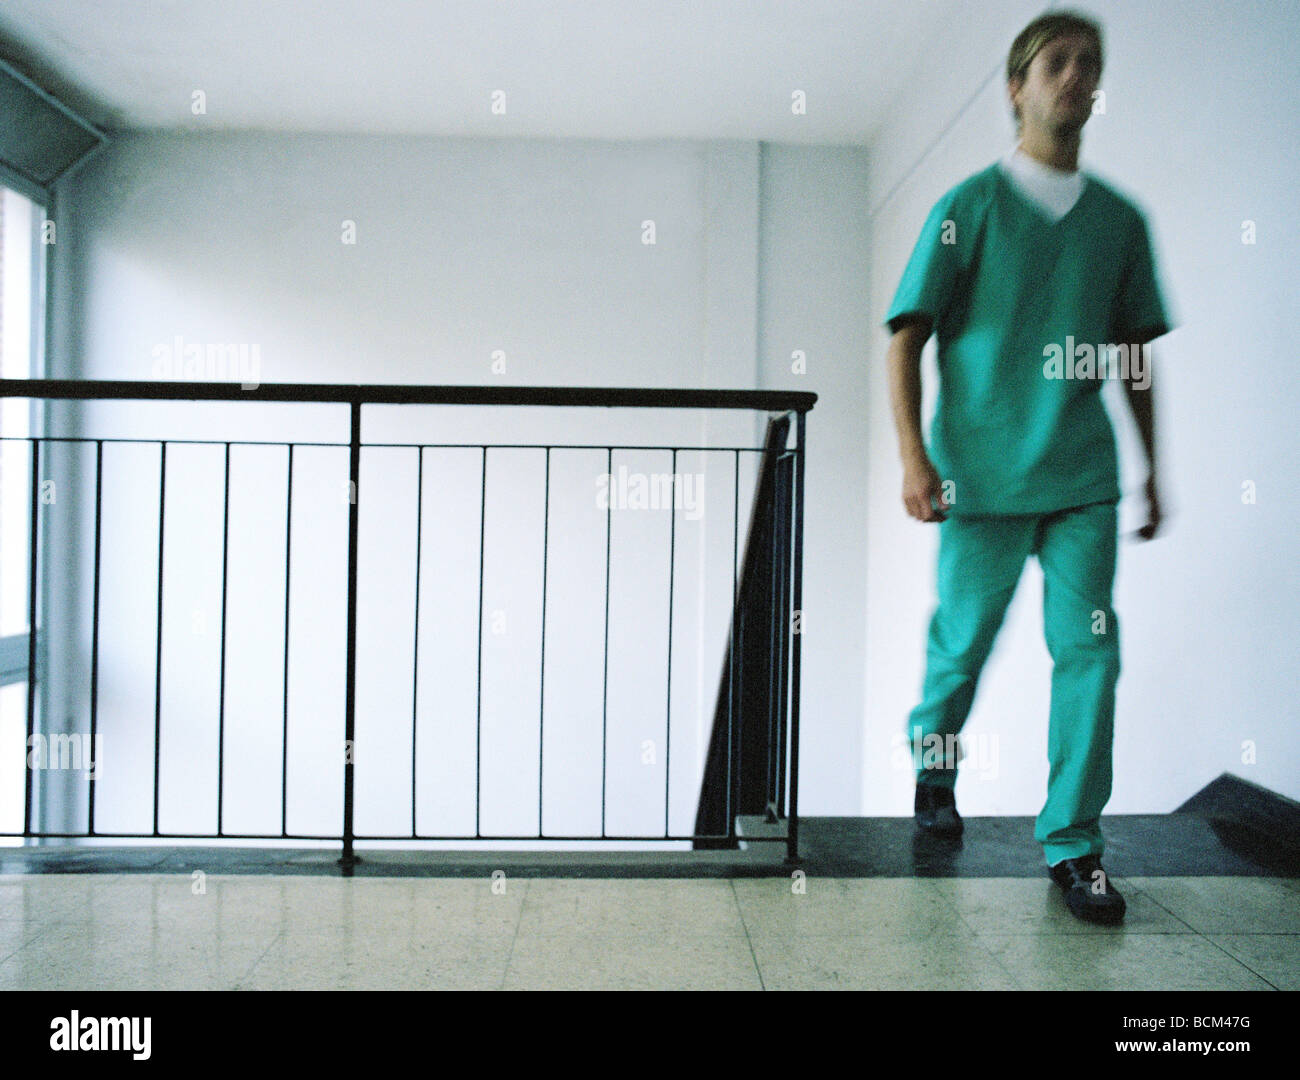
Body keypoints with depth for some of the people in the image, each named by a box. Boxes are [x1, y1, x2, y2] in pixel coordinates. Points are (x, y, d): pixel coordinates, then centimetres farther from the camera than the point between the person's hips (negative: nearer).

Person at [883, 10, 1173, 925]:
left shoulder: (1120, 220, 12)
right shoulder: (967, 208, 1)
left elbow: (1134, 358, 17)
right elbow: (907, 339, -3)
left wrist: (1155, 472, 15)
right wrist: (914, 457, -13)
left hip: (1084, 477, 3)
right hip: (984, 472, -3)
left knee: (1089, 648, -2)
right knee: (964, 640, 7)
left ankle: (1073, 844, 10)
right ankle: (934, 763, 36)